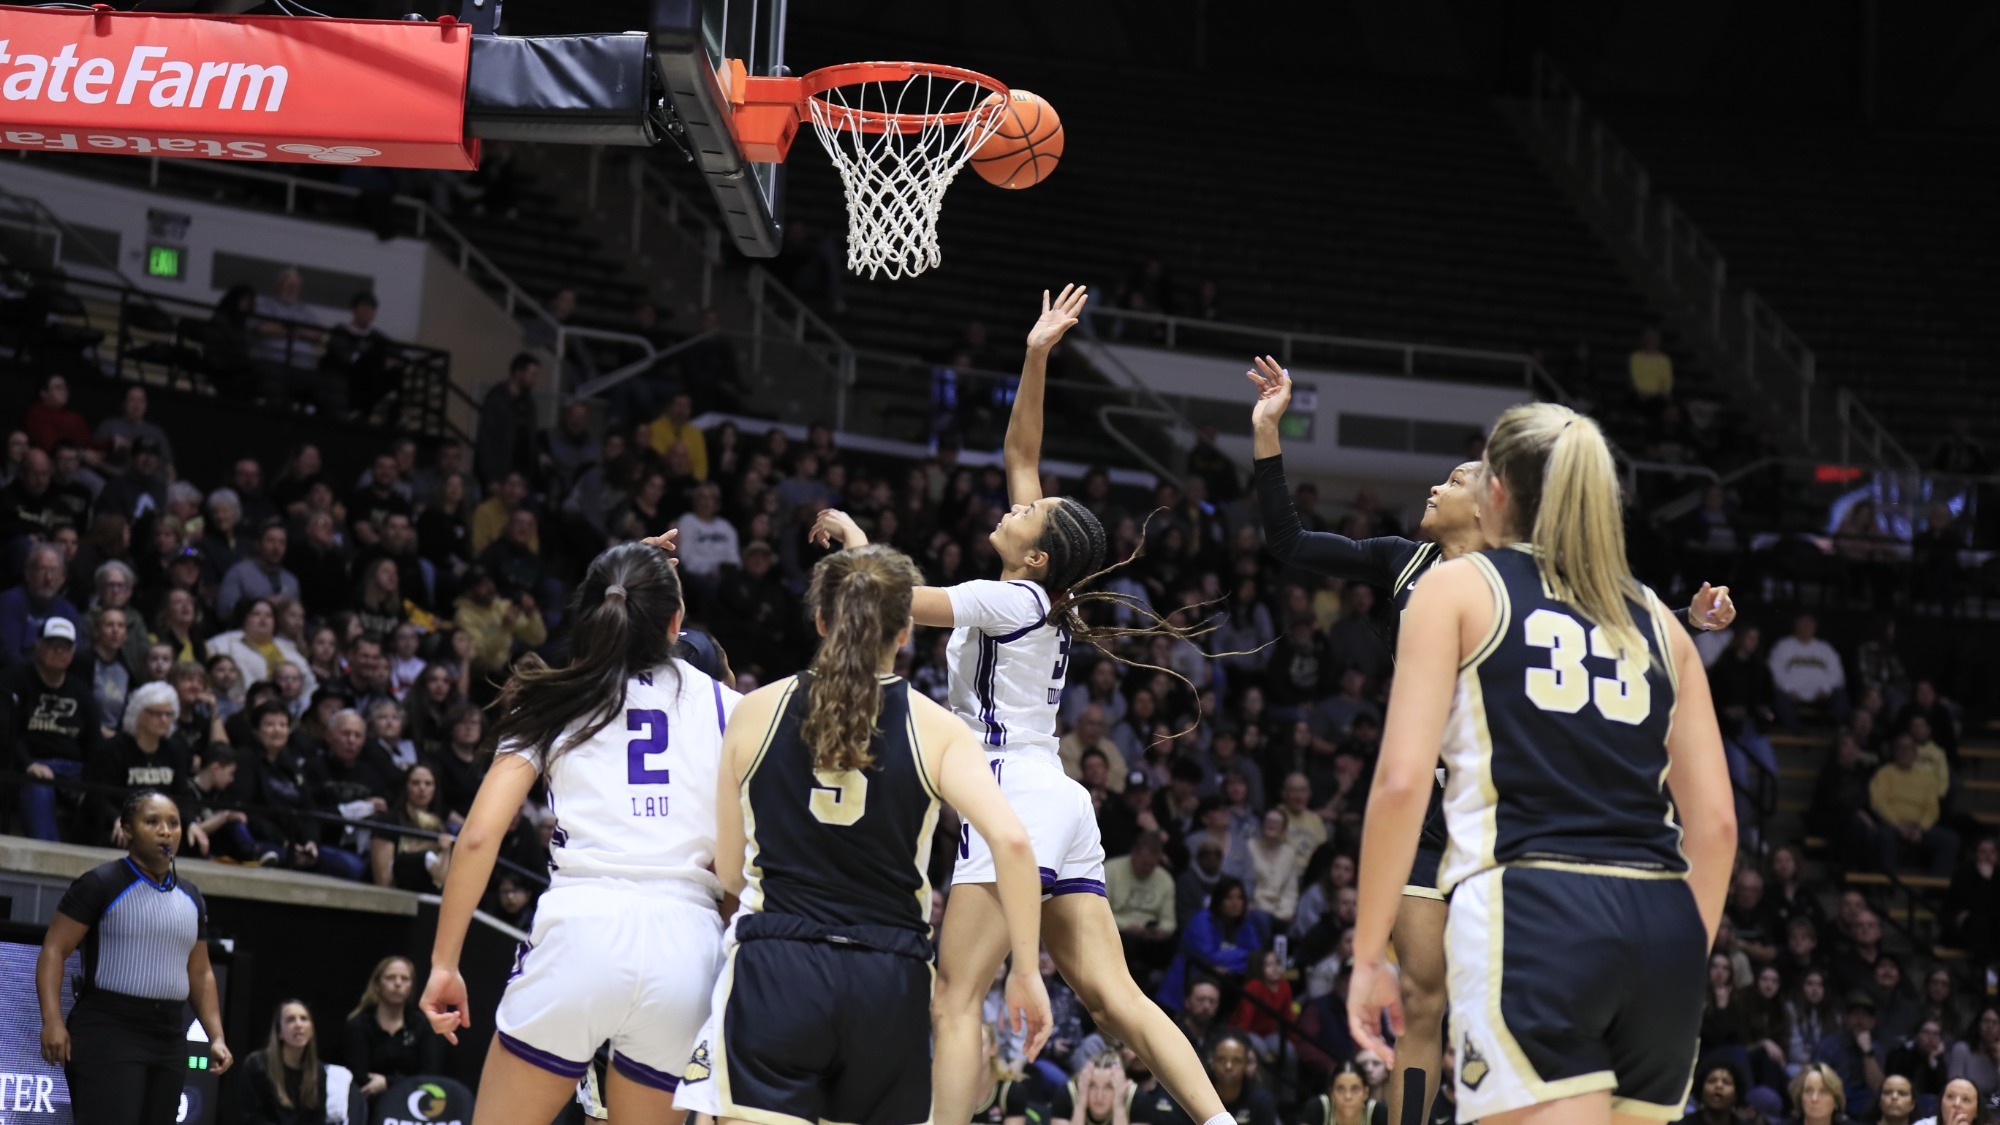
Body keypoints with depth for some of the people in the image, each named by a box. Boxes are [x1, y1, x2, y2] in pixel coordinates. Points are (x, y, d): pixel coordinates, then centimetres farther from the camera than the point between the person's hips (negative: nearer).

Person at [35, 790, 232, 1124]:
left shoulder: (191, 899, 16)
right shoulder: (101, 884, -3)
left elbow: (201, 974, 23)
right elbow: (54, 951, -7)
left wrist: (216, 1037, 12)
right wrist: (52, 1021, -19)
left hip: (169, 1039, 7)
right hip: (107, 1032, -7)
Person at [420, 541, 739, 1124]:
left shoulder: (554, 706, 13)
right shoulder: (725, 706, 13)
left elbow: (478, 836, 4)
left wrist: (444, 963, 7)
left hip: (580, 929, -1)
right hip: (686, 945, 1)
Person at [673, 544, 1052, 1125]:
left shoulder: (756, 711, 5)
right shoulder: (934, 727, 3)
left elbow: (730, 872, 11)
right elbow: (1011, 840, -11)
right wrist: (1027, 973, -5)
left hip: (776, 973, -1)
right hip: (890, 983, 1)